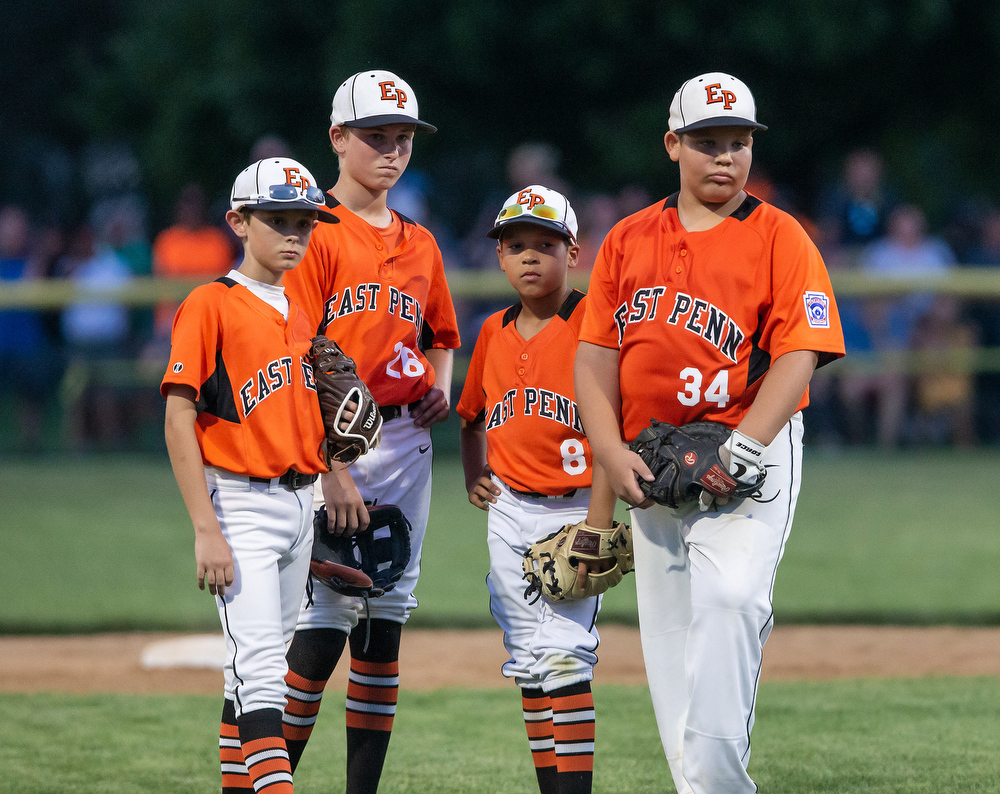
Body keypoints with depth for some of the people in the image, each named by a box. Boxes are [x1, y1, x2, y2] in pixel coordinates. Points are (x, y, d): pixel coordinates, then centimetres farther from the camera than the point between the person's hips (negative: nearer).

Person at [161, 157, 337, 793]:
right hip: (240, 505, -8)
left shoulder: (302, 315, 14)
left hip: (299, 508, 8)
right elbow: (179, 423, -12)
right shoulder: (211, 305, -8)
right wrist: (207, 531, -18)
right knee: (259, 667, -15)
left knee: (262, 666, 12)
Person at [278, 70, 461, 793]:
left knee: (387, 619, 5)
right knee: (328, 619, -12)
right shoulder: (318, 236, -5)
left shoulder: (421, 245, 16)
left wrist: (441, 385, 7)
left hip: (408, 441, 7)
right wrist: (332, 470, -19)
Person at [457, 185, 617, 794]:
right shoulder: (494, 332, 11)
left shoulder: (591, 322, -8)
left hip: (573, 509, -6)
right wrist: (475, 480, 11)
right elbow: (473, 414, 28)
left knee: (564, 653, -14)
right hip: (509, 514, 6)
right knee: (530, 659, 8)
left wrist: (597, 527, -20)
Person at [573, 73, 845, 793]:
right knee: (668, 635, 4)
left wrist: (738, 450, -20)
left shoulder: (779, 237, 1)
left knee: (728, 599, -24)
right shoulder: (628, 240, 13)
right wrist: (612, 453, -5)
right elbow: (595, 357, 10)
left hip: (752, 455, -5)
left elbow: (797, 356, -9)